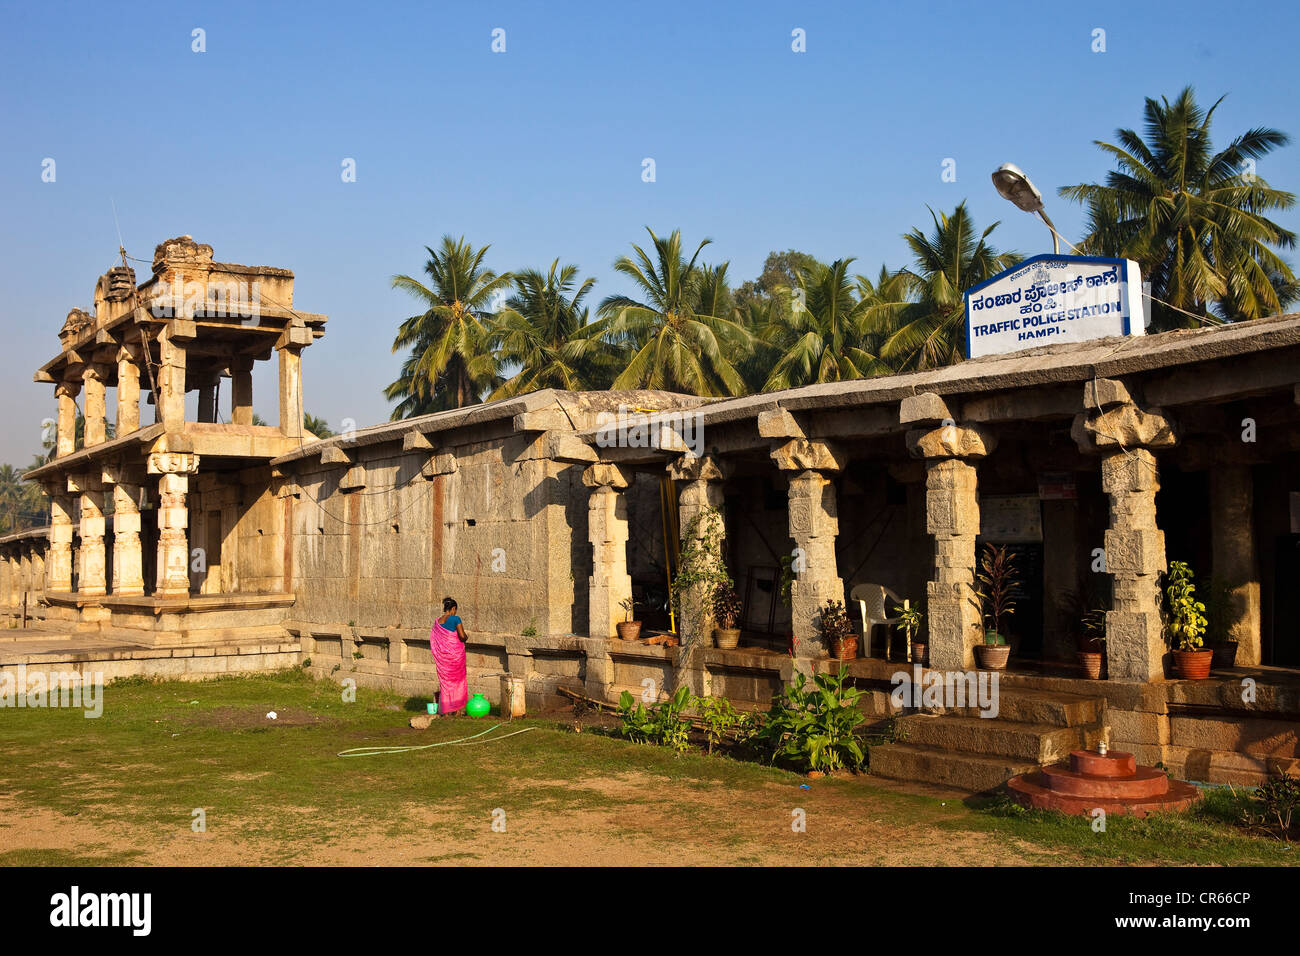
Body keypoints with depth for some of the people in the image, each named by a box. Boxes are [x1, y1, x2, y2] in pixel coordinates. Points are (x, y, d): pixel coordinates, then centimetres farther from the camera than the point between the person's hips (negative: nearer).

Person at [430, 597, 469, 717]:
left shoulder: (437, 622, 4)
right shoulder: (455, 619, -12)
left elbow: (433, 641, 8)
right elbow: (462, 636, -17)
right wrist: (466, 637, 4)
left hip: (442, 654, 4)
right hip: (455, 652, -4)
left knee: (445, 680, 12)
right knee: (457, 680, 10)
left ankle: (445, 711, 12)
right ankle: (456, 709, 12)